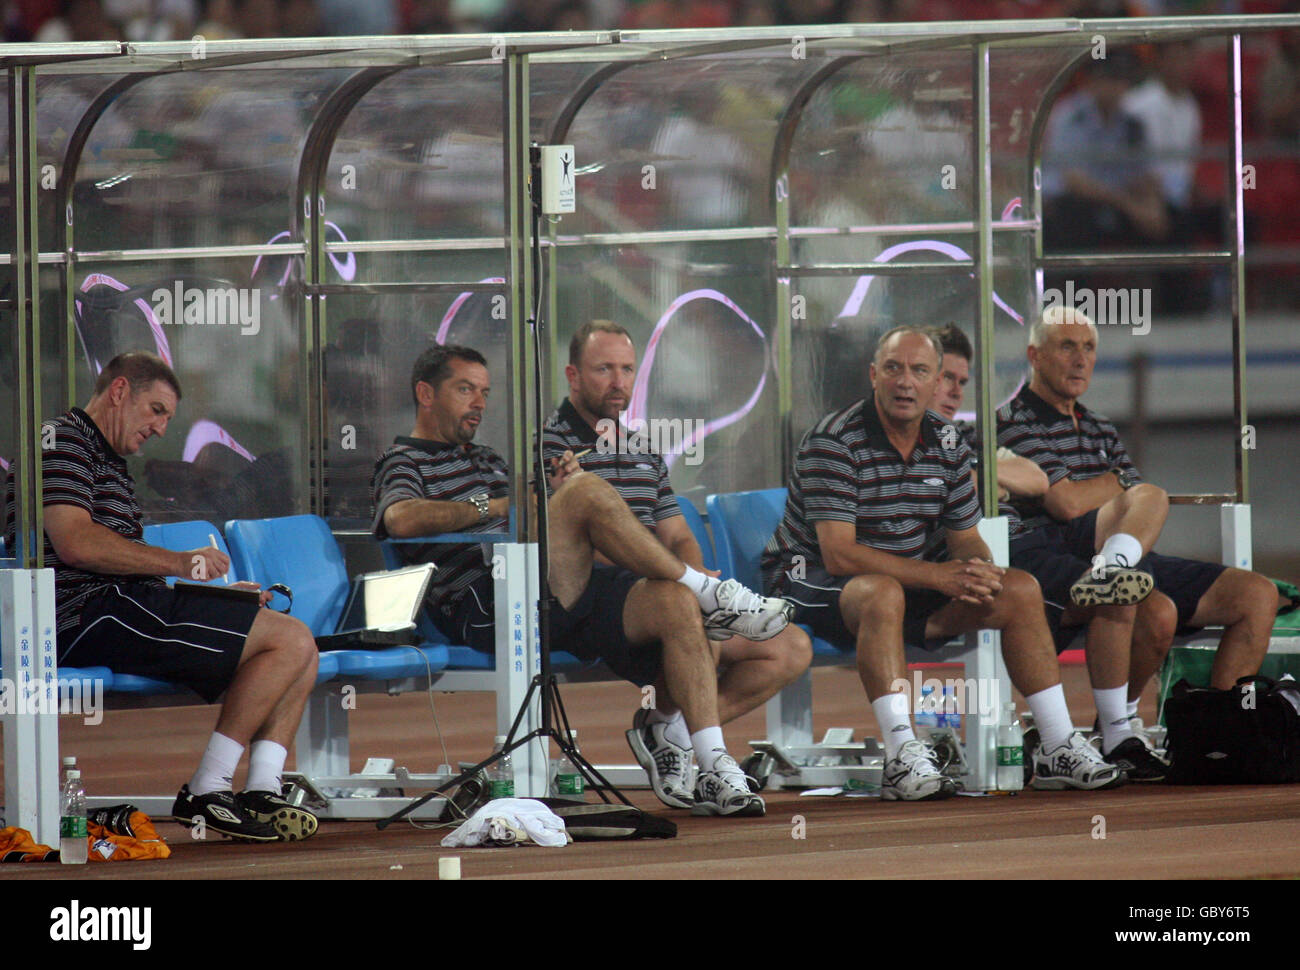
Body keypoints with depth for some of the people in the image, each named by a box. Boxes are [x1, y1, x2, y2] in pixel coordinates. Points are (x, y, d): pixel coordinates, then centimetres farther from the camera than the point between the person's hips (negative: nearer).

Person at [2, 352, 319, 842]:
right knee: (291, 640, -17)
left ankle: (262, 792, -9)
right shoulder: (62, 442, -3)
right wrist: (180, 563, -15)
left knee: (297, 650, 5)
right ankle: (206, 792, -18)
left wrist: (221, 593, 12)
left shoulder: (112, 465, 31)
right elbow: (76, 543, -17)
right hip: (89, 614, -11)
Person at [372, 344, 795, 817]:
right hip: (485, 609, -8)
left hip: (556, 600, 8)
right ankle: (710, 593, -15)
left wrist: (554, 499, 7)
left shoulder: (484, 460, 36)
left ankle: (713, 770, -26)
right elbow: (402, 519, -14)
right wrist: (492, 506, -9)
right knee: (587, 489, -27)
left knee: (676, 604, -19)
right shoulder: (402, 463, 10)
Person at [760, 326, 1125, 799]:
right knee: (883, 593, -40)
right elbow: (839, 554, -24)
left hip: (906, 583, 7)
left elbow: (967, 541, 10)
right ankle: (903, 757, -46)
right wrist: (937, 575, -29)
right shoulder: (832, 442, -17)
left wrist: (976, 569, -16)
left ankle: (1058, 748, -5)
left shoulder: (949, 448, 5)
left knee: (1020, 590, -6)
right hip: (812, 581, -7)